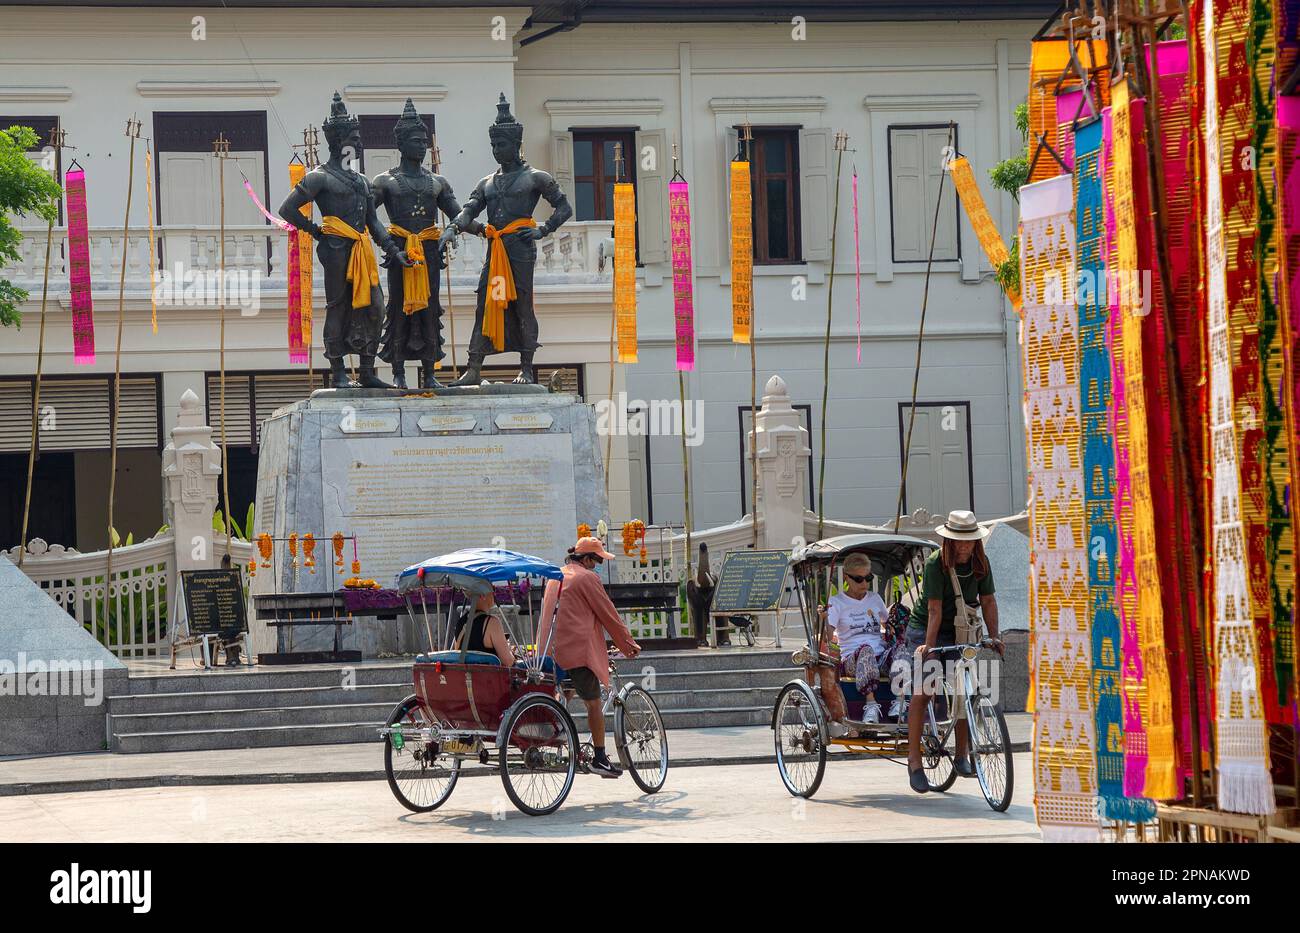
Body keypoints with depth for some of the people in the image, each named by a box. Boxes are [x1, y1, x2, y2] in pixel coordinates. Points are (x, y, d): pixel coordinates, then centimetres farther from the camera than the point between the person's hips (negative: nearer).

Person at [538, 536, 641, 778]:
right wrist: (628, 644, 6)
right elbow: (608, 614, -3)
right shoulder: (587, 578, -7)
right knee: (593, 704, 1)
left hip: (551, 650, 7)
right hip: (577, 650, -7)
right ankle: (600, 758, 3)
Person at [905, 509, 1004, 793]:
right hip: (925, 630, -5)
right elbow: (935, 609, -26)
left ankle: (962, 756, 8)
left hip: (959, 632, 5)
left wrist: (994, 636, -11)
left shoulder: (980, 563, -6)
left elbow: (988, 600, -2)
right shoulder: (935, 564, -21)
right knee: (921, 692, -13)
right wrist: (929, 644, -32)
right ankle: (914, 761, -10)